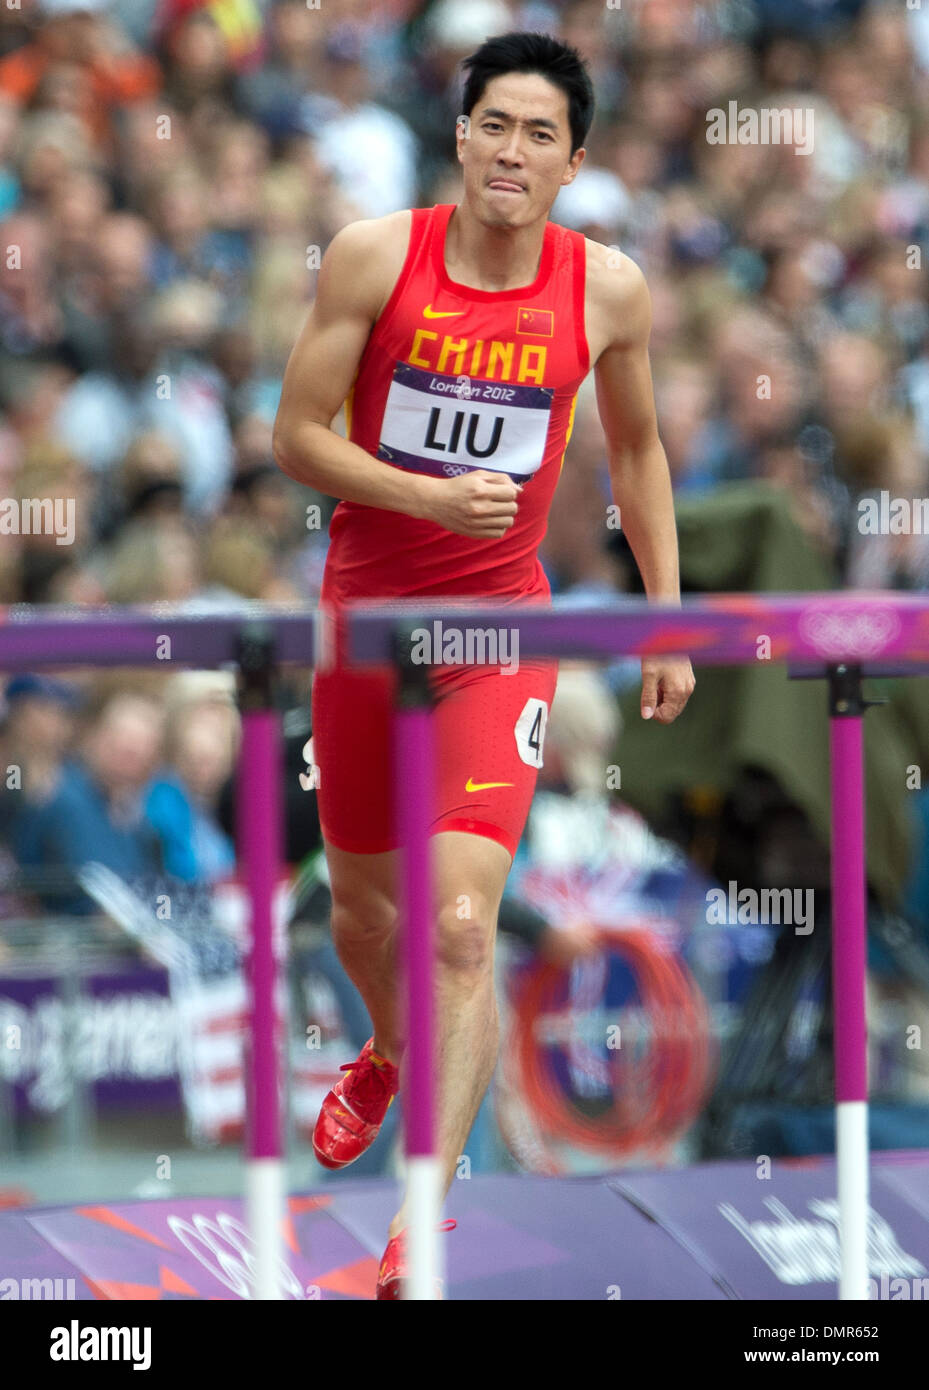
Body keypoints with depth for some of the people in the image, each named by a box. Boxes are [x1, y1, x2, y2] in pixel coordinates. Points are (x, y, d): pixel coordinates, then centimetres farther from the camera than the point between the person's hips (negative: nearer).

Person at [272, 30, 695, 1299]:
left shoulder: (607, 289, -5)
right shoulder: (376, 255, -10)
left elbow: (636, 449, 12)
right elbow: (296, 436, -8)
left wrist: (669, 619, 12)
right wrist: (428, 496, -23)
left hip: (499, 625, -2)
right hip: (366, 614, 2)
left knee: (463, 921, -18)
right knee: (361, 903, 20)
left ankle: (424, 1224, -18)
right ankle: (391, 1058, 54)